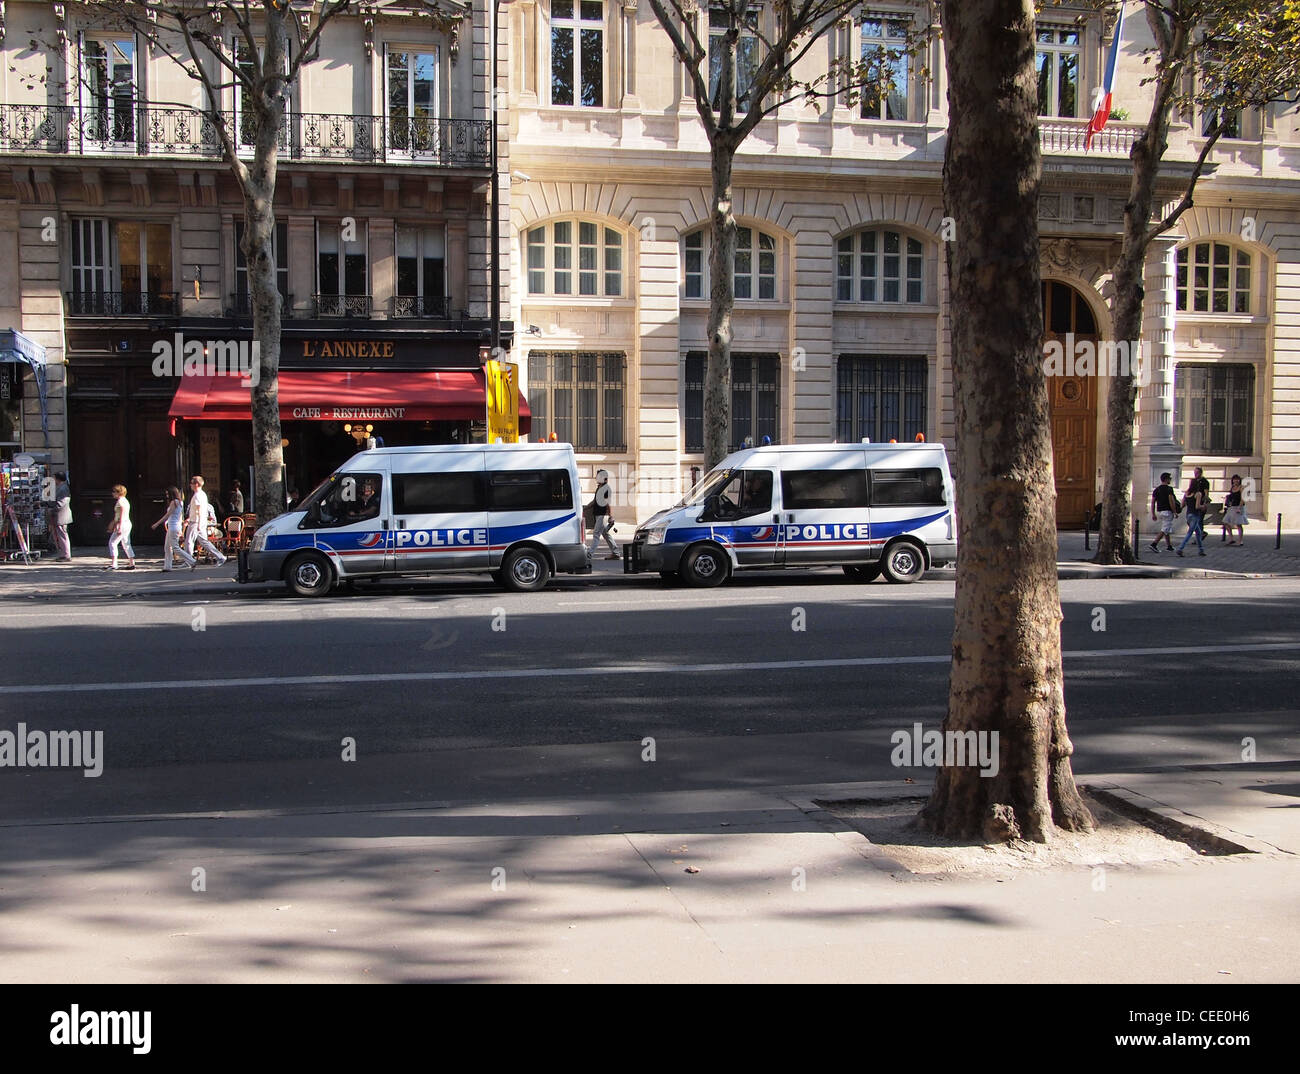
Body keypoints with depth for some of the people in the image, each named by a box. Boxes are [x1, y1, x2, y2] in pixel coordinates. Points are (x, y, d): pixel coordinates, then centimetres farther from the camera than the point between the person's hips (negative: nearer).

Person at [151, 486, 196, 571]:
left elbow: (167, 515, -16)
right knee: (167, 547, 13)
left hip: (173, 527, -10)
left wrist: (156, 524, -12)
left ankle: (192, 562, -11)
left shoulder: (174, 502, -14)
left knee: (175, 548, -8)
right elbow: (181, 516, 17)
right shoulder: (180, 502, 13)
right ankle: (167, 566, 15)